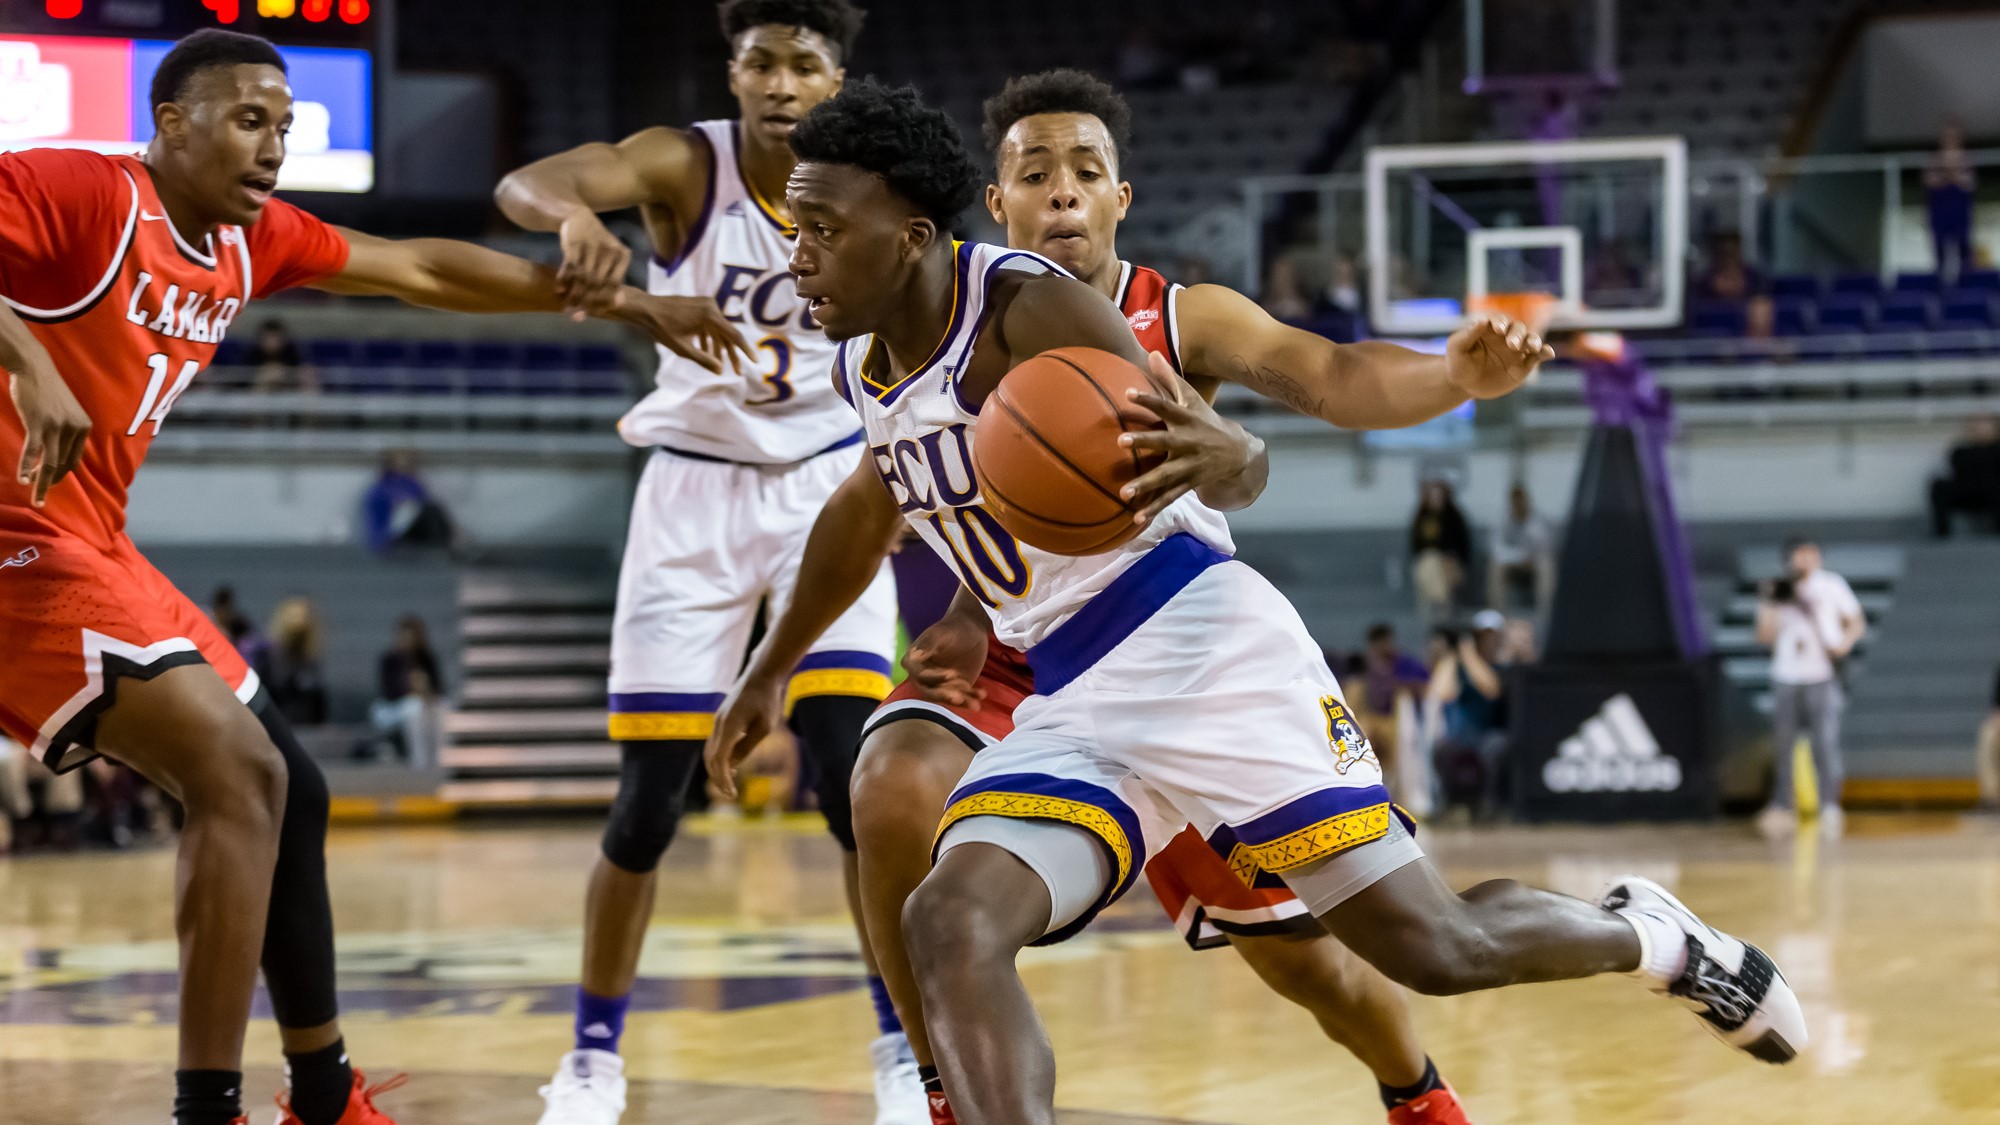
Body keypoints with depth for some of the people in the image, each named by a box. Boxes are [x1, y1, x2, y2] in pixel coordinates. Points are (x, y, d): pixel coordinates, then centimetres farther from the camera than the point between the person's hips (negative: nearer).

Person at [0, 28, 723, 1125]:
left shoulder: (253, 238, 10)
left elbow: (419, 268, 20)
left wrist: (614, 301, 20)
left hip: (89, 545, 10)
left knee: (285, 790, 14)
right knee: (240, 770, -20)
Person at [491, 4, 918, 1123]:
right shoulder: (687, 164, -16)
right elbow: (522, 182, -36)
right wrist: (573, 216, -58)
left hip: (825, 485, 1)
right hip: (695, 488, -1)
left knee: (857, 770, -13)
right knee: (650, 795, -1)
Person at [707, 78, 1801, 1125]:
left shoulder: (1029, 308, -15)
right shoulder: (867, 373, 9)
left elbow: (1245, 470, -16)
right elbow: (869, 506, 31)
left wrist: (1221, 454, -42)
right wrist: (769, 667, 37)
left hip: (1199, 647, -7)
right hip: (1066, 705, 7)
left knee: (1436, 948, -3)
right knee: (949, 925, -21)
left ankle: (1643, 935, 29)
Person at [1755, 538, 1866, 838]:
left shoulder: (1831, 585, 4)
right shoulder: (1778, 592, 6)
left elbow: (1857, 622, 9)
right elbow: (1765, 637, 4)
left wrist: (1845, 644, -10)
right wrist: (1769, 607, -12)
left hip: (1823, 677, -2)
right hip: (1786, 677, 2)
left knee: (1826, 741, -12)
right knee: (1782, 743, 1)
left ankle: (1829, 807, -8)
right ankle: (1782, 808, 11)